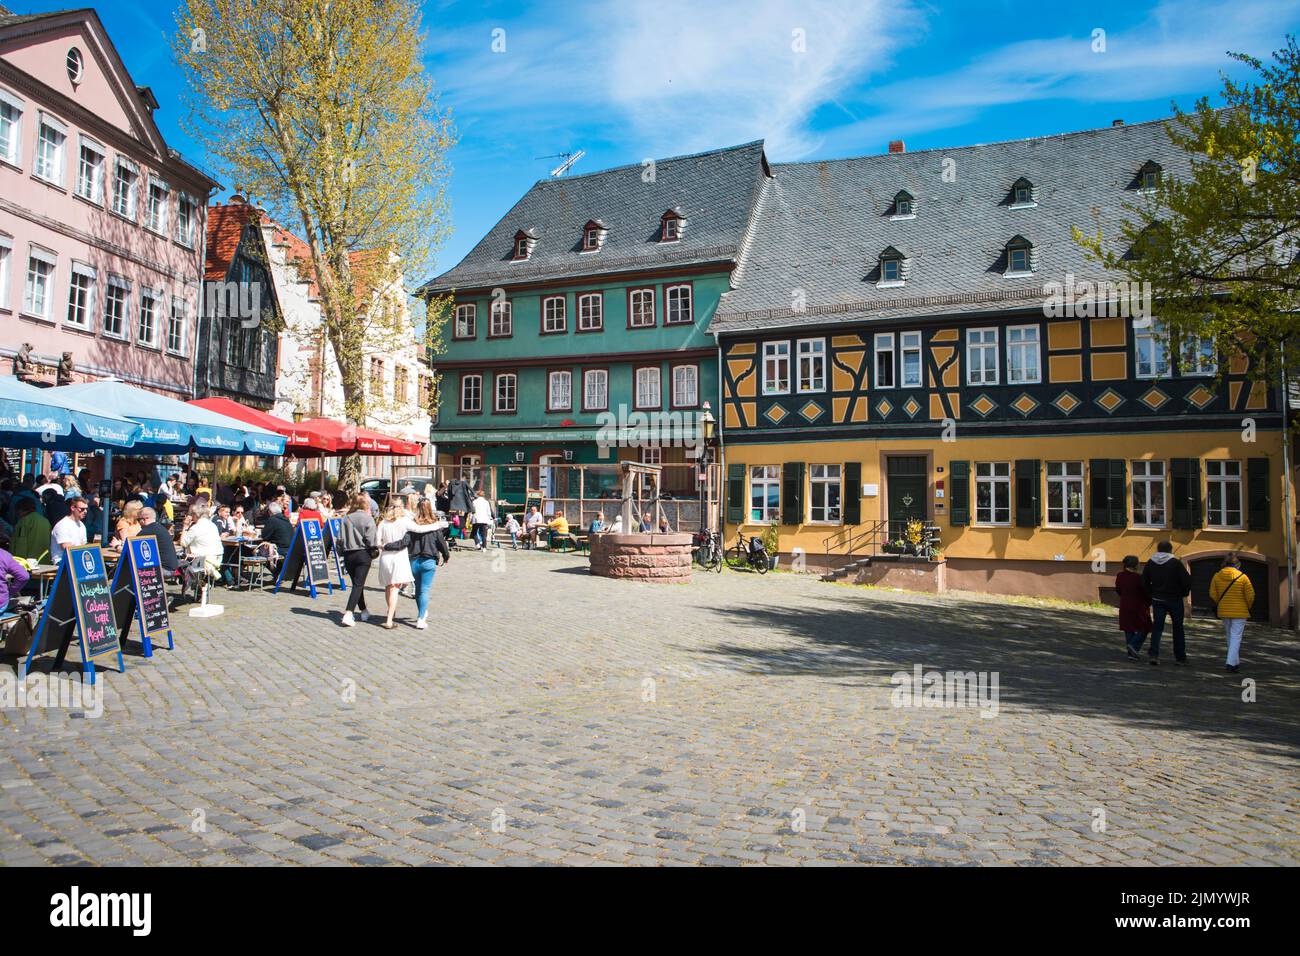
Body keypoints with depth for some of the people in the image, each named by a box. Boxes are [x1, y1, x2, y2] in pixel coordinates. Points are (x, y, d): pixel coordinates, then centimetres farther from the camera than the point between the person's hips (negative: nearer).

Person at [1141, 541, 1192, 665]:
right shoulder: (1175, 563, -10)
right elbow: (1187, 580, -13)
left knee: (1157, 627, 4)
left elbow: (1144, 582, 5)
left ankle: (1153, 654, -12)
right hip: (1174, 600, -2)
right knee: (1178, 628, 10)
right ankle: (1180, 657, 16)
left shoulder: (1150, 563, 2)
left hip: (1157, 600, 2)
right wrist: (1184, 593, 4)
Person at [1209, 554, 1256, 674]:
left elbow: (1213, 595, 0)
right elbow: (1250, 596, -8)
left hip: (1223, 611, 3)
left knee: (1230, 636, 18)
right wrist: (1247, 608, 9)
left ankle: (1236, 661, 28)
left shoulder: (1217, 577, -2)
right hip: (1240, 612, -3)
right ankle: (1231, 664, -10)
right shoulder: (1242, 577, -10)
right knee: (1236, 637, -1)